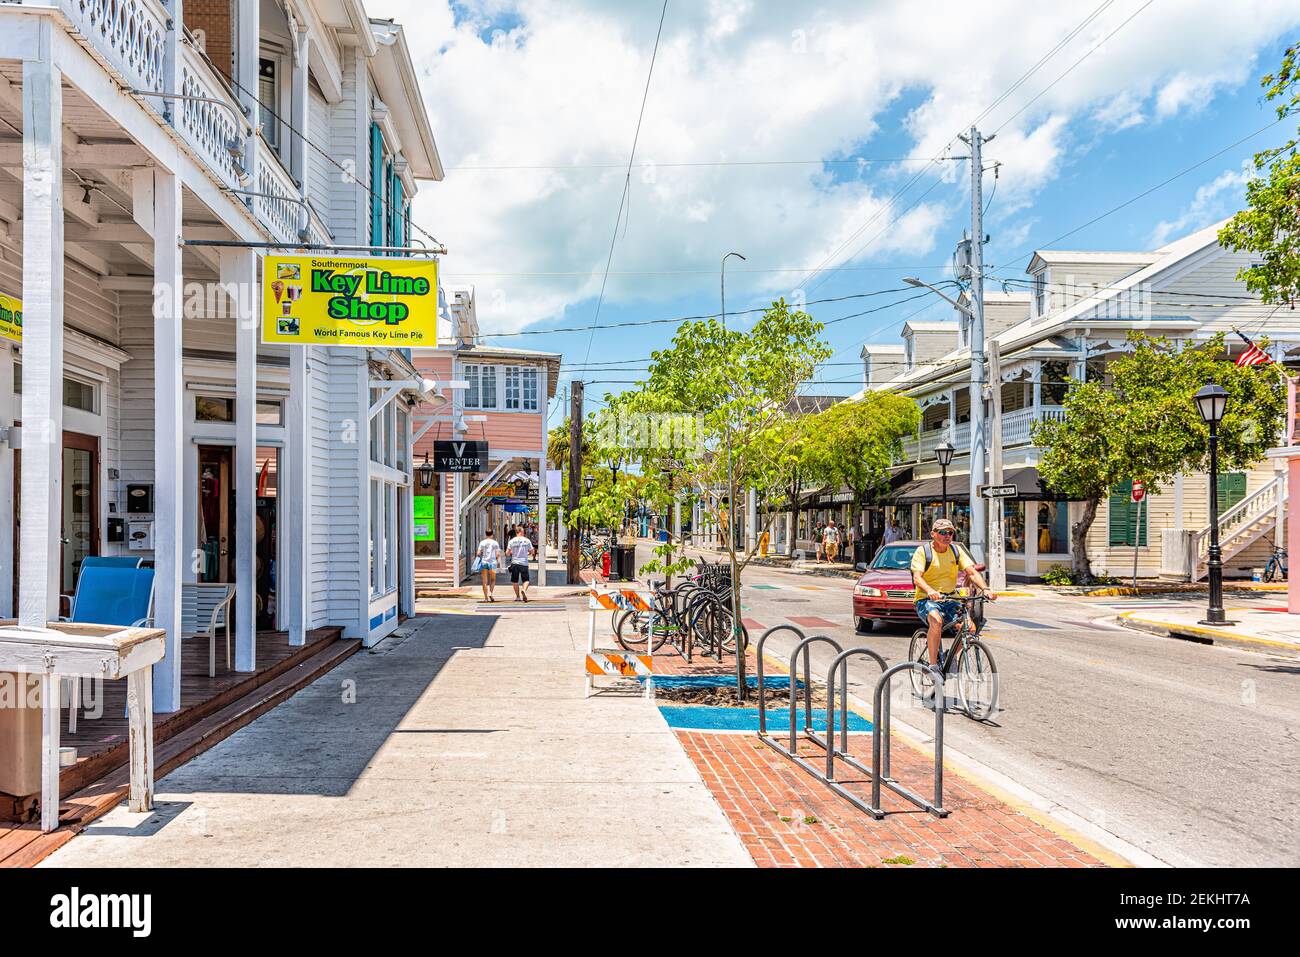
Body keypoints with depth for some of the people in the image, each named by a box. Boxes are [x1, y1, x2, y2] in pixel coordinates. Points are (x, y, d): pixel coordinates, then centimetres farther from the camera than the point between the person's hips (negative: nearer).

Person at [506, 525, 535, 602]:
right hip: (524, 563, -1)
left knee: (515, 581, 13)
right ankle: (524, 590, -23)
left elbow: (507, 553, -1)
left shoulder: (511, 541, 0)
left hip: (514, 563, 1)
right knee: (526, 580, 6)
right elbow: (532, 552, 5)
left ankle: (518, 596, 15)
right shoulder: (527, 540, 0)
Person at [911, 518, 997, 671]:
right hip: (926, 600, -5)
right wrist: (930, 591, -42)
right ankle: (933, 665, -26)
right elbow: (917, 577, -21)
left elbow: (972, 572, -3)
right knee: (936, 621, -36)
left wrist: (985, 589, -23)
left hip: (949, 600, 5)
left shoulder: (956, 550, 5)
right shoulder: (923, 551, -8)